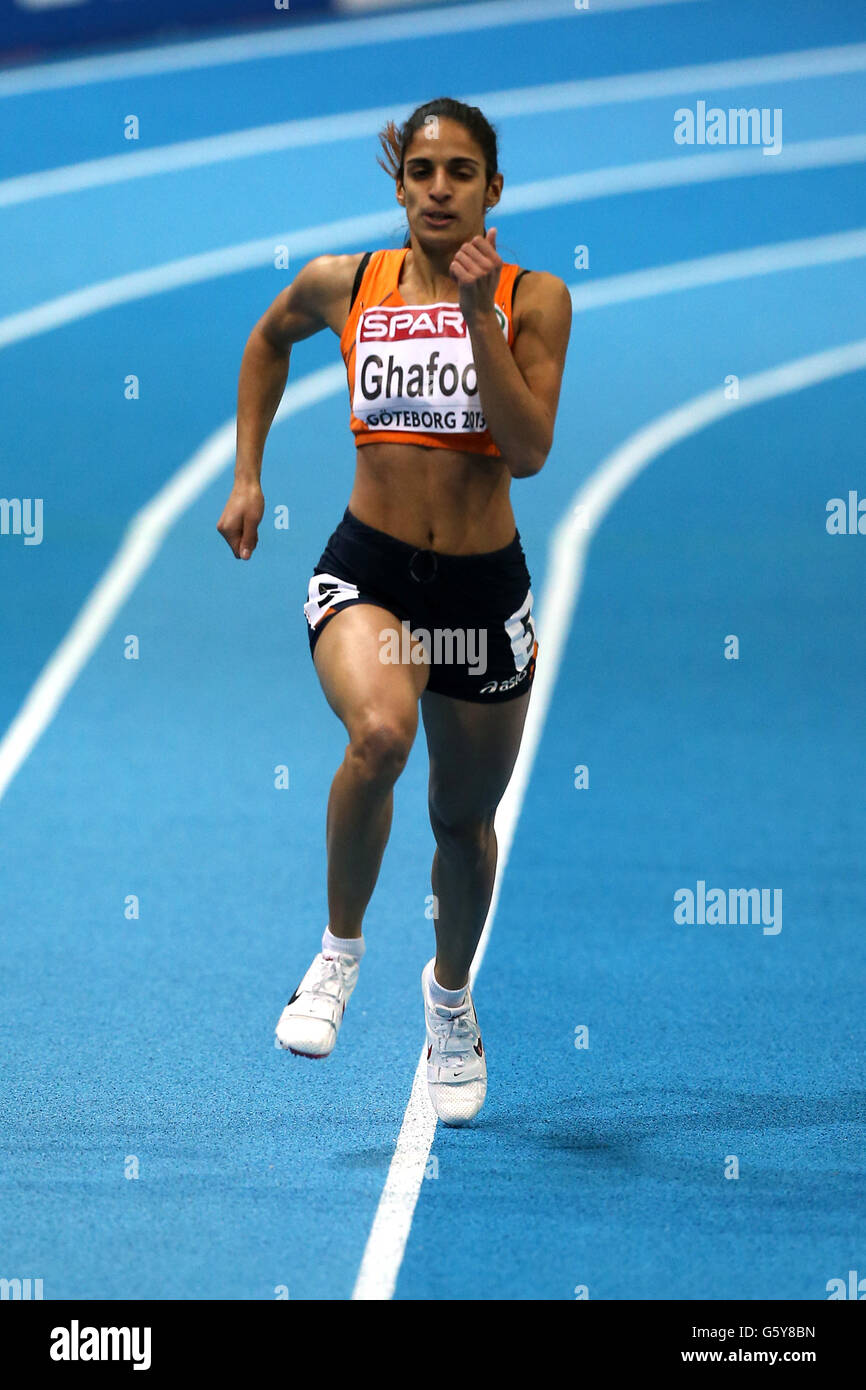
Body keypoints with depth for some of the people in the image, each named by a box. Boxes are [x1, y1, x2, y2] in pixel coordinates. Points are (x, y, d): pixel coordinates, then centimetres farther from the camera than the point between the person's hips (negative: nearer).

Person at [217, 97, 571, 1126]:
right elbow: (269, 340, 22)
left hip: (484, 587, 1)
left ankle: (451, 988, 46)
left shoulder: (534, 299, -4)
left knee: (464, 817, 14)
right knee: (381, 733, -33)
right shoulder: (343, 285, 0)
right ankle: (340, 945, -8)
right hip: (366, 570, -1)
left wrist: (478, 310, -20)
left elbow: (527, 451, -16)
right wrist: (247, 477, 16)